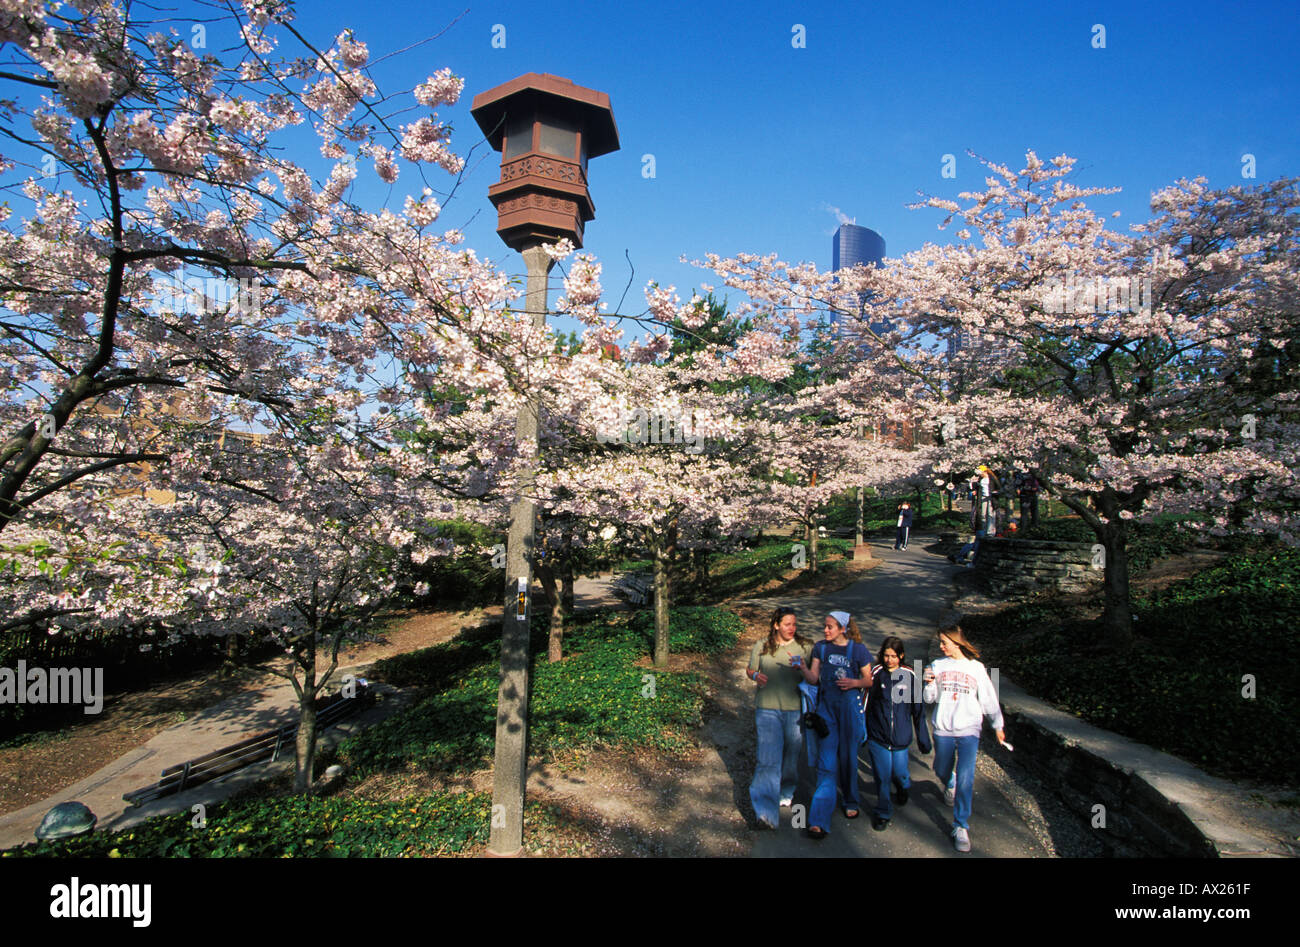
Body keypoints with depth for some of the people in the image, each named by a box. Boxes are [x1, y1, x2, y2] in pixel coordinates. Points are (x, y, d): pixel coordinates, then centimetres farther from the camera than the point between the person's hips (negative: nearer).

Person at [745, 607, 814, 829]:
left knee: (791, 755, 13)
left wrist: (801, 667, -18)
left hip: (795, 709, 1)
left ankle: (786, 793, 39)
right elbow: (749, 669, 15)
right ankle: (766, 811, -11)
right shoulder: (761, 646, 5)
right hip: (767, 708, -1)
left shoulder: (805, 647, 4)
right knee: (769, 757, -9)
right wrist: (755, 675, -8)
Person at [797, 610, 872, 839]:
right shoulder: (820, 647, 2)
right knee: (826, 762, -3)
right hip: (827, 706, 1)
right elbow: (813, 678, 3)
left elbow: (868, 680, 3)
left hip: (850, 706, -1)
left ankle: (851, 802, 37)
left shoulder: (858, 649, -4)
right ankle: (818, 820, -4)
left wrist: (854, 683, -16)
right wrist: (802, 668, -16)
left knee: (848, 757, 11)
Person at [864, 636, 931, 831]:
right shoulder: (875, 673, -7)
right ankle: (883, 813, 22)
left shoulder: (909, 676, -5)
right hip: (877, 735, -1)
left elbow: (918, 709, 3)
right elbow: (866, 703, 1)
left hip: (901, 736, 1)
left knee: (899, 773, 9)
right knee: (882, 776, 1)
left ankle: (903, 785, 46)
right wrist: (863, 733, 5)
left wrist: (923, 739, 7)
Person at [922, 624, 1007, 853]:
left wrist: (998, 725, 16)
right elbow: (930, 699, 3)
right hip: (942, 728, 2)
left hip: (969, 729, -2)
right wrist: (929, 683, -16)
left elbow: (989, 699, 10)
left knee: (965, 778, -11)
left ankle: (961, 827, 0)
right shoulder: (938, 665, 2)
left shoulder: (976, 667, 0)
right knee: (942, 772, 16)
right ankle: (950, 785, 52)